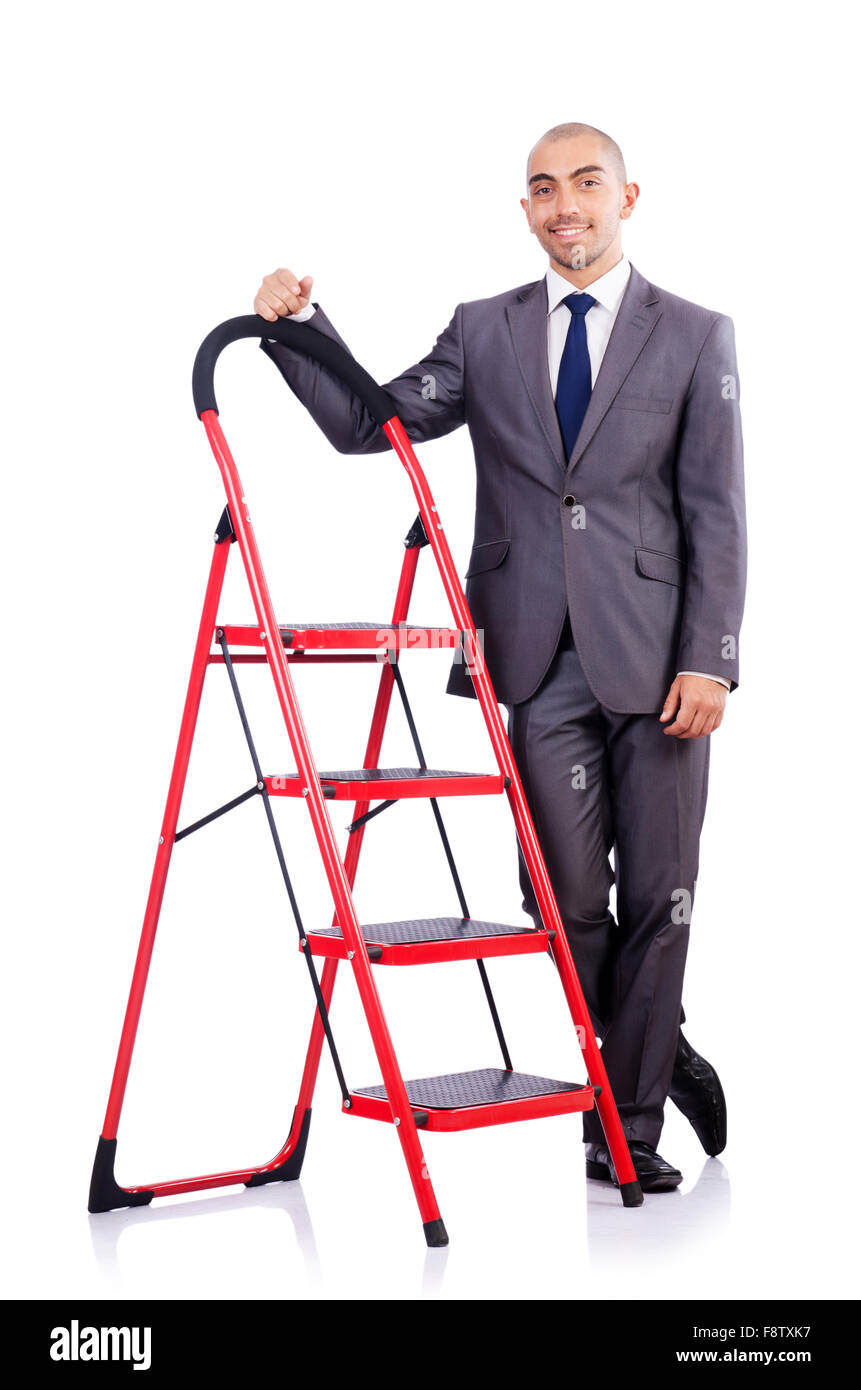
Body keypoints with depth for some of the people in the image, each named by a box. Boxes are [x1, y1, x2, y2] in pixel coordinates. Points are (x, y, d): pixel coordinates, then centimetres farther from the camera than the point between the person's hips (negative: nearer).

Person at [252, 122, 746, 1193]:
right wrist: (298, 330, -7)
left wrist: (709, 658, -8)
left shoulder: (694, 337, 5)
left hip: (655, 660, -1)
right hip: (543, 662, 2)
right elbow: (370, 424, 8)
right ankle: (661, 1057, 26)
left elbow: (716, 513, 0)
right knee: (566, 896, 3)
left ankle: (628, 1124, 16)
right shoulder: (484, 331, 12)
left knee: (657, 895, 3)